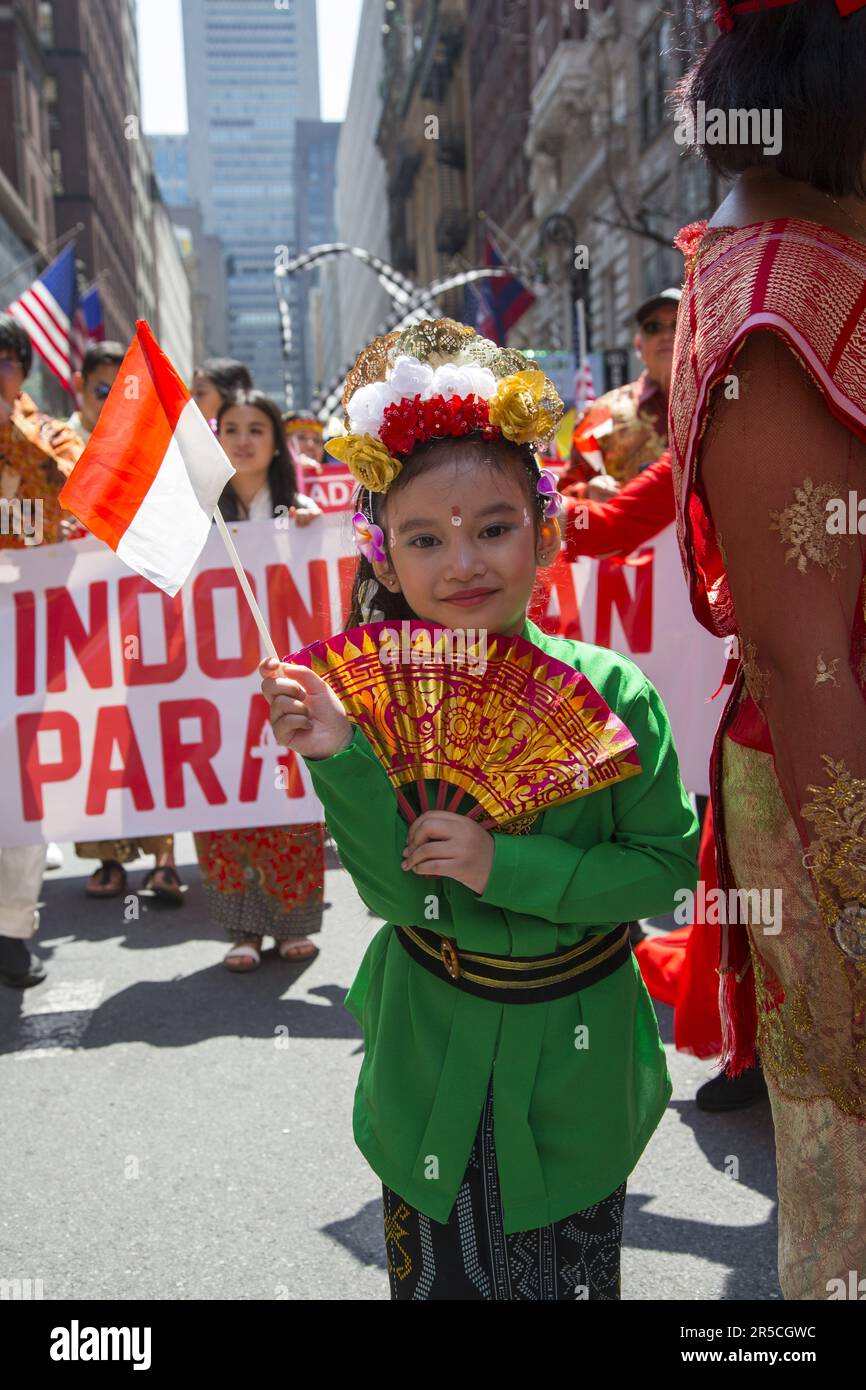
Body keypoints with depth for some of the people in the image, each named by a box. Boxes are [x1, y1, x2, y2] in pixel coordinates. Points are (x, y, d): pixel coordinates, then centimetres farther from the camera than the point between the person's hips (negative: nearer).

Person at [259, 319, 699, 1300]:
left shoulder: (606, 692, -16)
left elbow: (666, 866, -13)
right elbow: (397, 895, -16)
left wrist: (506, 865, -23)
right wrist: (338, 760, -31)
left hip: (573, 1046, -1)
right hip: (433, 1045, 1)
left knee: (571, 1270, 18)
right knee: (438, 1267, 19)